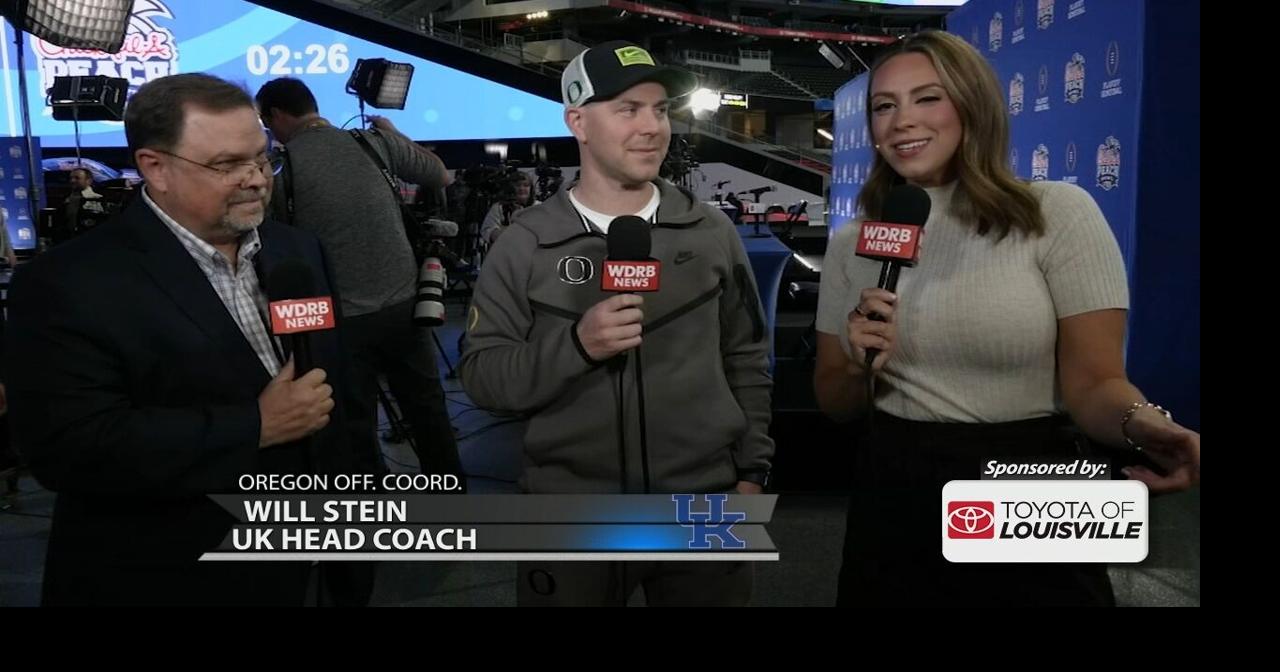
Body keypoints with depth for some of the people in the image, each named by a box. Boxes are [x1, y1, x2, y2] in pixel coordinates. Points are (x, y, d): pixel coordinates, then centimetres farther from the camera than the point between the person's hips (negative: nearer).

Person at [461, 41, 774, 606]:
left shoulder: (712, 233, 2)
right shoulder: (525, 245, -4)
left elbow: (746, 360, 8)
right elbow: (482, 374, -7)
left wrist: (752, 469, 5)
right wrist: (576, 344, -22)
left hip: (703, 505, 2)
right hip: (569, 513, -1)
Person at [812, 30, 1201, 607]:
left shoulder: (1058, 213, -8)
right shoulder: (851, 244, 2)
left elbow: (1093, 382, -10)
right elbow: (833, 401, 8)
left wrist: (1141, 423, -32)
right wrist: (859, 366, -13)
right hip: (894, 498, 4)